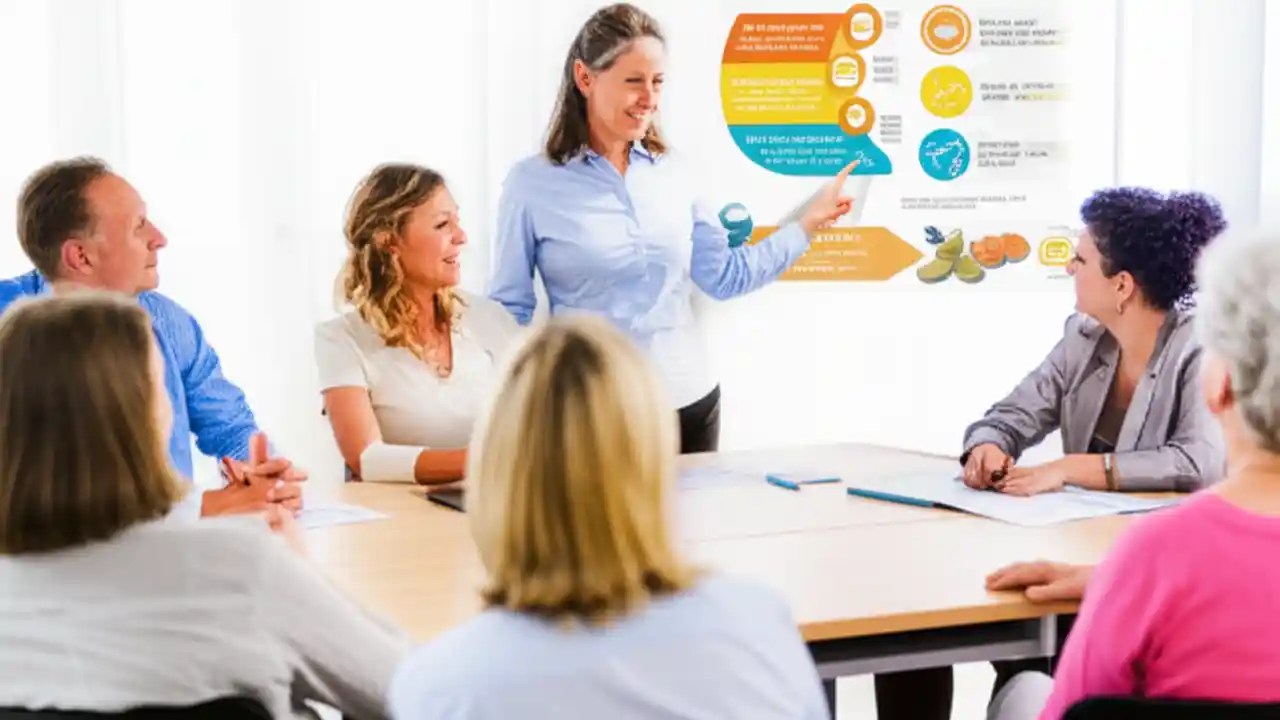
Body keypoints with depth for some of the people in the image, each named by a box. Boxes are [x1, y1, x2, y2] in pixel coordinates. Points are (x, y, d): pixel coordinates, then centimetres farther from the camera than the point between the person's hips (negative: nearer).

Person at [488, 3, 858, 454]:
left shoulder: (674, 172, 5)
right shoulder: (533, 183, -6)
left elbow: (725, 276, 9)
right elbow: (509, 310, -2)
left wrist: (808, 223, 6)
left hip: (689, 401, 4)